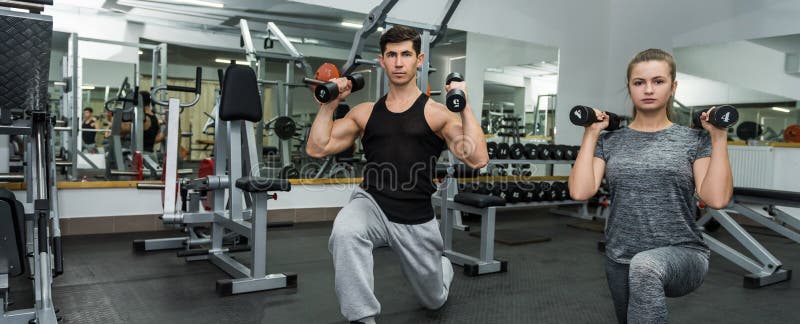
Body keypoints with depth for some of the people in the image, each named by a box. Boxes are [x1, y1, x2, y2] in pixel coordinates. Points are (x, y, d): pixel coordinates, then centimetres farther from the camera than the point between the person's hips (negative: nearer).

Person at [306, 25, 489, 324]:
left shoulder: (436, 113, -4)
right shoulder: (365, 112, 6)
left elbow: (477, 160, -17)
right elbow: (316, 148, 3)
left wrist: (464, 106, -20)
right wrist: (331, 102, -2)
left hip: (417, 220, -1)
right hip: (372, 204, 1)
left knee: (434, 300, 20)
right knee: (344, 232, -37)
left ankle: (443, 268, 58)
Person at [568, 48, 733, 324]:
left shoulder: (694, 140, 1)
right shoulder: (610, 142, 5)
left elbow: (716, 198, -12)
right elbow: (580, 192, -9)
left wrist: (719, 138, -11)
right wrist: (591, 135, -5)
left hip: (682, 256, -3)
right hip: (620, 263, 4)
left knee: (645, 265, -39)